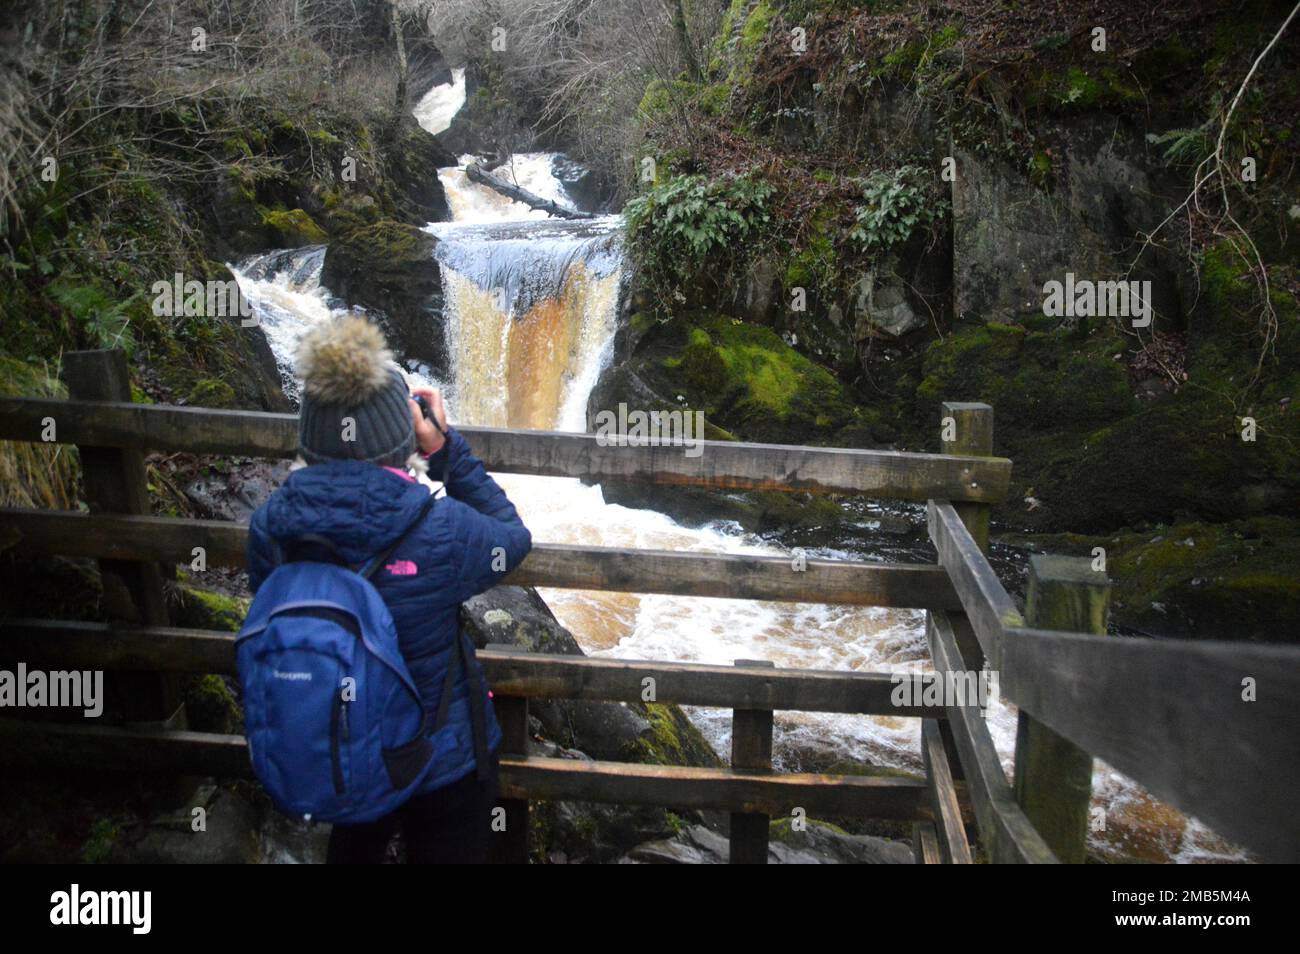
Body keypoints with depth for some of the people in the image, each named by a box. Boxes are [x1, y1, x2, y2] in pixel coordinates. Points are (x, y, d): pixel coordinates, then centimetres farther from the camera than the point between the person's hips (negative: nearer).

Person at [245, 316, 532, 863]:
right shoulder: (439, 531, -31)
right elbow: (513, 539, -9)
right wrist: (446, 449, -11)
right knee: (445, 853, 23)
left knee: (353, 847, 33)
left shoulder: (268, 528, -21)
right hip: (441, 761, -3)